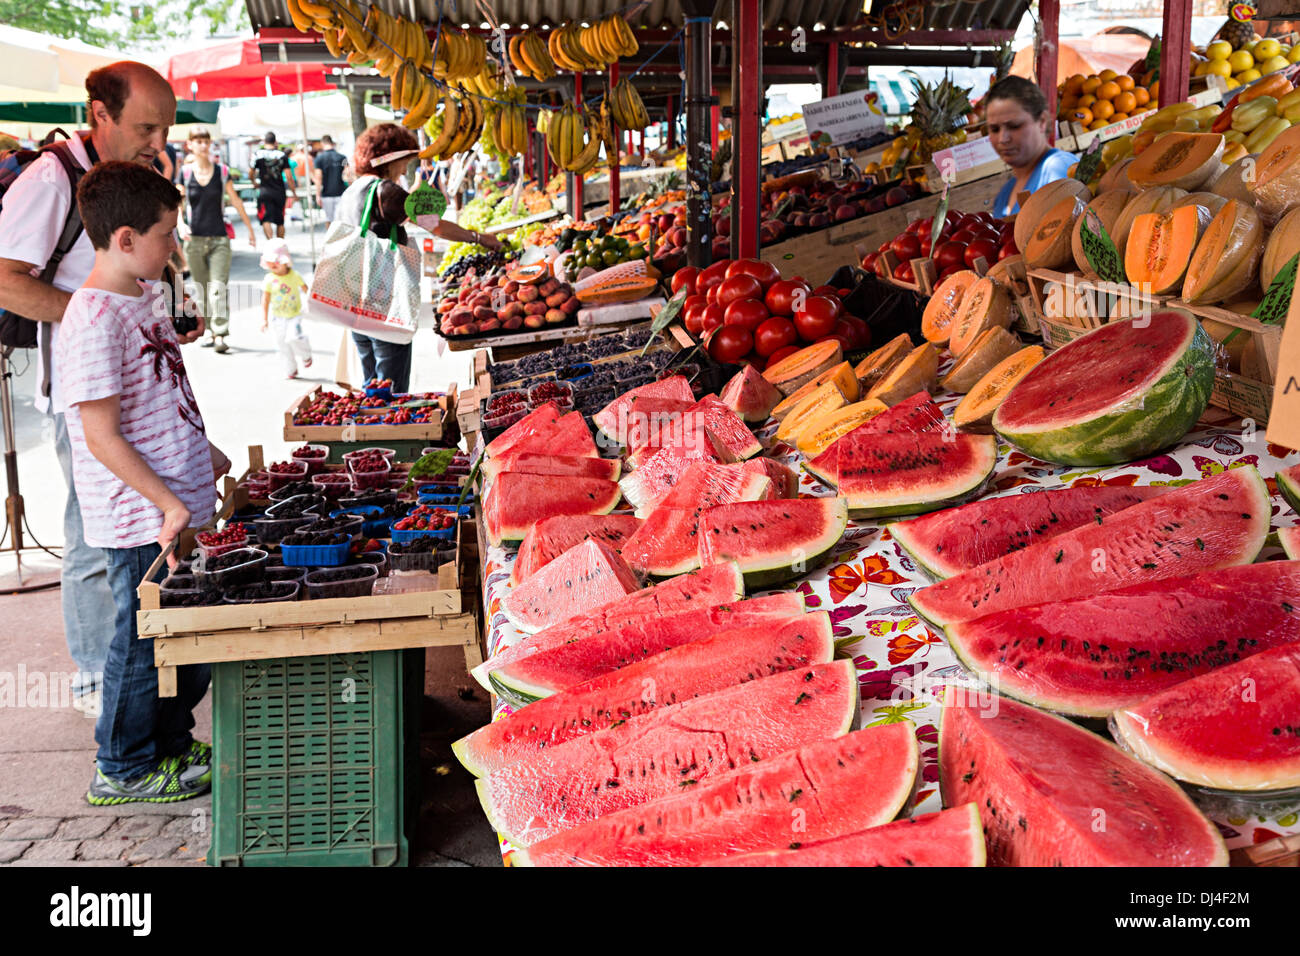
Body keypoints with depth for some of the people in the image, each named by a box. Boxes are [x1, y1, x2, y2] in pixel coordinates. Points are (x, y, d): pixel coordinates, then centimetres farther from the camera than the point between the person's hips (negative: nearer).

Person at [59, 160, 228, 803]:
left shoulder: (143, 295, 9)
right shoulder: (94, 319, -20)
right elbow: (102, 438, -21)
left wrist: (204, 453, 24)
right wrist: (167, 502, -21)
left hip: (182, 504, 9)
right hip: (140, 520, -9)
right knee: (144, 638, 5)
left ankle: (171, 741, 36)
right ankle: (124, 768, 24)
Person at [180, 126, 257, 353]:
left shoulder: (222, 171, 3)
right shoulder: (185, 173, 4)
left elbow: (235, 200, 12)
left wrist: (250, 228, 16)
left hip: (219, 238, -1)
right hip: (194, 240, 1)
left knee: (218, 287, -13)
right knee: (202, 290, 7)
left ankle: (220, 335, -16)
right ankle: (210, 332, 17)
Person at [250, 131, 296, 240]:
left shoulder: (258, 154, -2)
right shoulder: (282, 155, 1)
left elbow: (251, 173, 7)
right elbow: (289, 176, -3)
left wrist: (255, 183, 27)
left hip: (265, 191, -2)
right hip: (280, 191, 2)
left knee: (266, 219, -5)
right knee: (280, 221, 13)